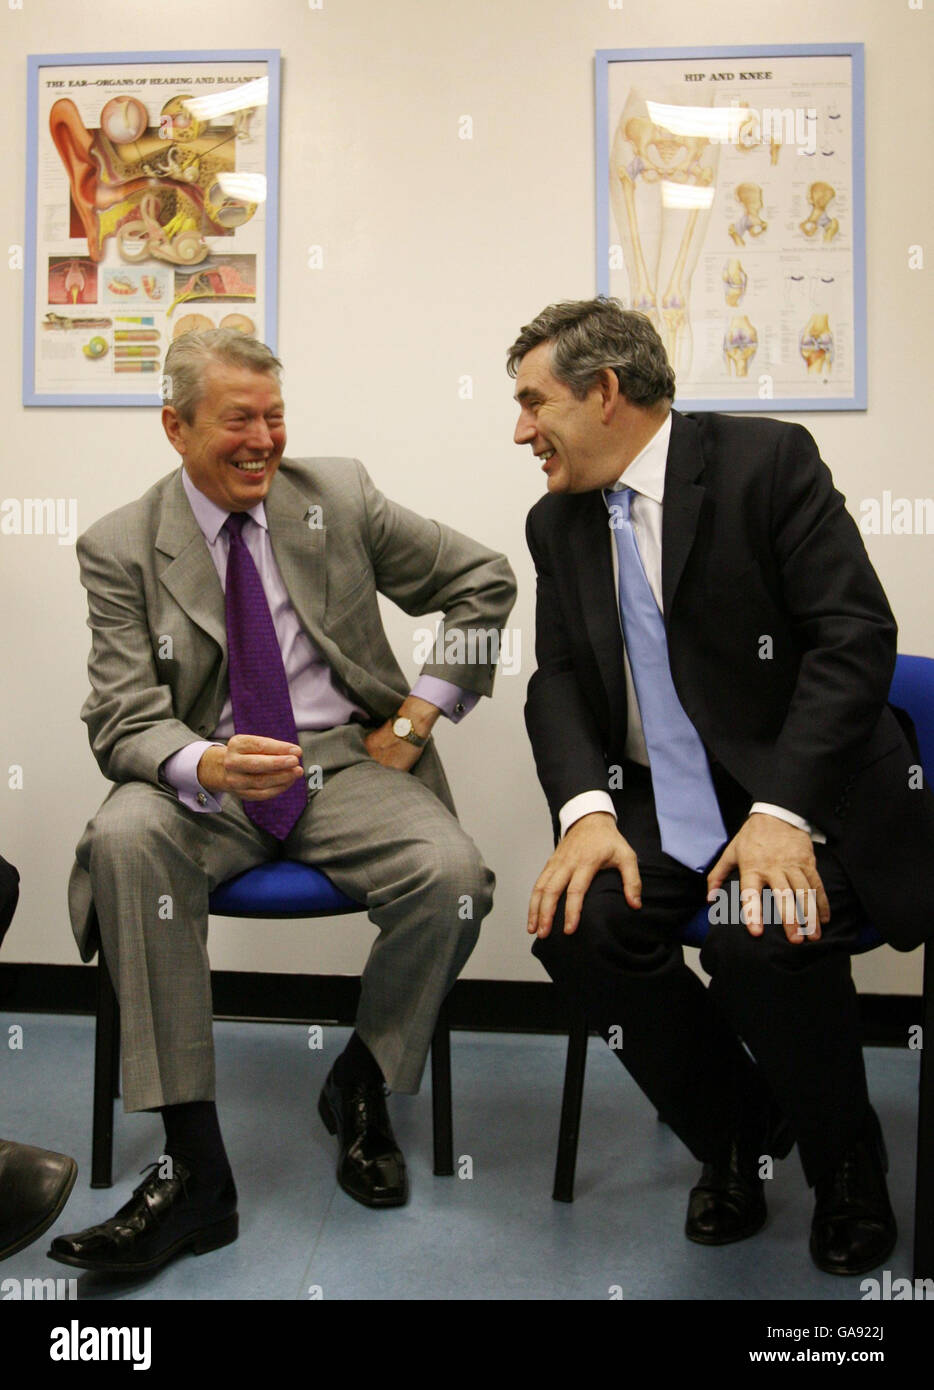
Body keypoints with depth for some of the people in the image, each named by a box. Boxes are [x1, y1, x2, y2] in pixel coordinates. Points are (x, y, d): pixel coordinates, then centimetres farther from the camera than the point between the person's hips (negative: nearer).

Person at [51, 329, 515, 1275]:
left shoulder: (339, 497, 4)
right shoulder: (121, 548, 1)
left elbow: (484, 581, 9)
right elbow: (125, 721, -5)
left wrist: (417, 717, 0)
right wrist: (209, 765, -29)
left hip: (344, 763, 1)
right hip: (207, 781, 0)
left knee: (453, 875, -27)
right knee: (124, 837, -33)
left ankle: (358, 1091, 3)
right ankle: (194, 1169, -23)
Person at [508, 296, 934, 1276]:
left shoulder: (767, 460, -8)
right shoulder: (558, 522, 10)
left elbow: (854, 638, -15)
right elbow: (557, 681, 3)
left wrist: (782, 813, -25)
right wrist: (586, 810, -17)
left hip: (801, 791, -4)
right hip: (658, 801, 5)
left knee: (762, 941, -31)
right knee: (577, 923, -21)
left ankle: (845, 1170, 5)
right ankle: (735, 1141, 7)